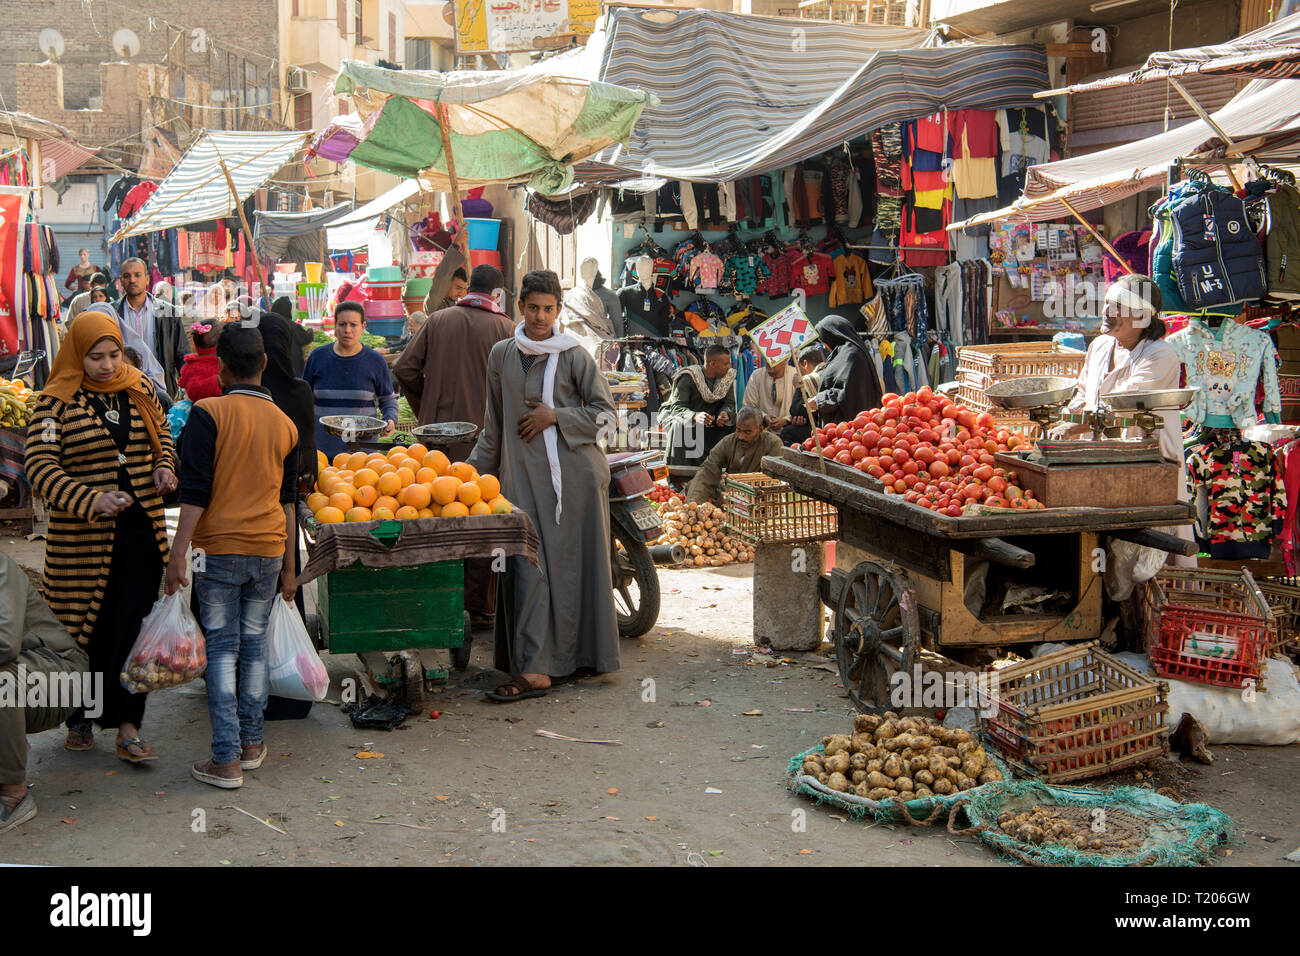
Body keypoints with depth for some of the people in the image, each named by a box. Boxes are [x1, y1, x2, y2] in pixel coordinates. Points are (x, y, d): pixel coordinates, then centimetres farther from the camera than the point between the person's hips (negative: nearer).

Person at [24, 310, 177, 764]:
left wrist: (163, 465, 2)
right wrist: (91, 501, -29)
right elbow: (40, 466, -15)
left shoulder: (140, 388, 7)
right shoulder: (56, 402, -7)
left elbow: (161, 433, 23)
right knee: (86, 628, 6)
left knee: (134, 625, 2)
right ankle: (79, 720, 25)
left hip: (141, 529, 3)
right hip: (82, 535, -3)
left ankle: (128, 726, 9)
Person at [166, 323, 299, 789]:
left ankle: (226, 760, 1)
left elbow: (195, 492, -13)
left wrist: (178, 553, -11)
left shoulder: (208, 414, -8)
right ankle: (251, 744, 21)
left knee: (222, 648, 1)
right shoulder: (284, 423, 6)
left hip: (219, 548, -3)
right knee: (254, 644, 13)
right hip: (268, 551, 4)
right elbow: (288, 501, 10)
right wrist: (288, 568, 15)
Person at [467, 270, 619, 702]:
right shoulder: (502, 355, 11)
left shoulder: (573, 356, 1)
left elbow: (605, 411, 1)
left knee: (574, 563, -1)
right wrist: (473, 471, 17)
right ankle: (534, 669, 2)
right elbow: (495, 424, 18)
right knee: (529, 562, -3)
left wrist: (555, 416, -9)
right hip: (523, 472, 3)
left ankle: (583, 653, 7)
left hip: (574, 472, -3)